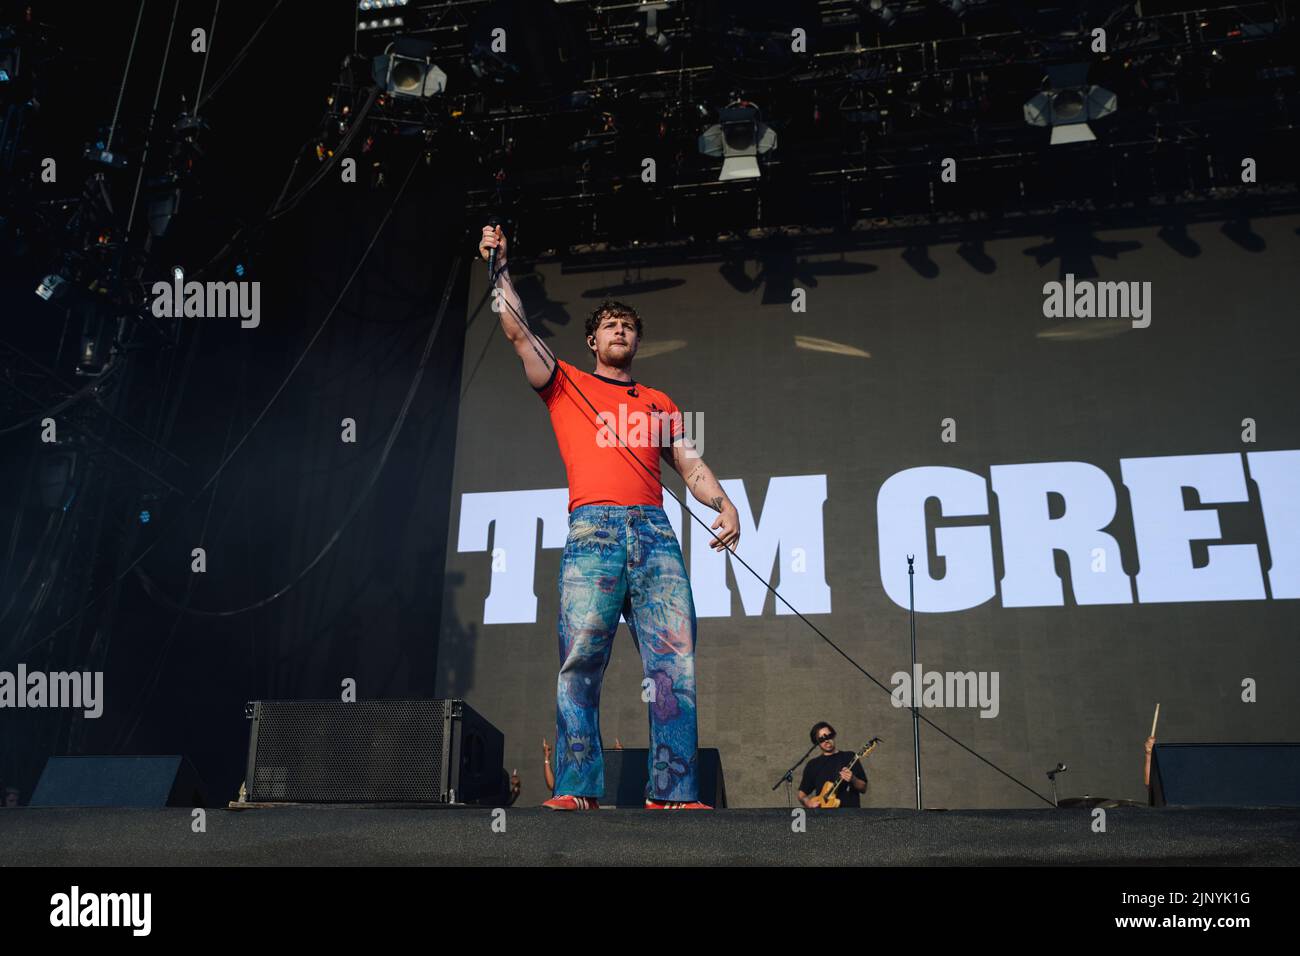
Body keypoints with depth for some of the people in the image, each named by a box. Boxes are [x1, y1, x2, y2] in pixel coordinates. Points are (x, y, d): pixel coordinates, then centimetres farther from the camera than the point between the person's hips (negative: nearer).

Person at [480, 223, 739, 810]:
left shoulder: (659, 403, 27)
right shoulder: (565, 383, 21)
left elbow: (690, 464, 18)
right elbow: (517, 331, 12)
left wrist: (724, 503, 0)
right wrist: (501, 268, 9)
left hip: (655, 531, 3)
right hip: (592, 529, -2)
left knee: (676, 662, -9)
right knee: (580, 662, -13)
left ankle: (672, 791, -8)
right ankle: (575, 790, -10)